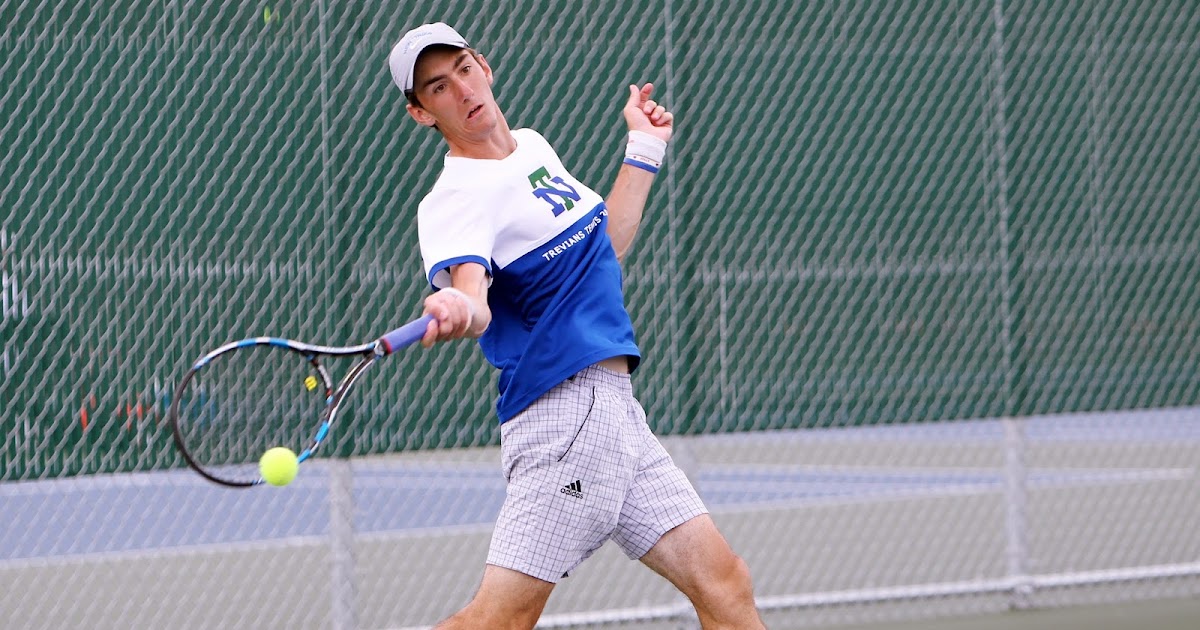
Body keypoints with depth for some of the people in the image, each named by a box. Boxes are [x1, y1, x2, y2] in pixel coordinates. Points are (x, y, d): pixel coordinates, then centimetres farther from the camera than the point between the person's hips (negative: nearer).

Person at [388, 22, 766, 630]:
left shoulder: (533, 146, 16)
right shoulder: (453, 200, -12)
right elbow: (471, 292, -32)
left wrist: (644, 149, 28)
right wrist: (459, 311, -55)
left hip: (614, 410, 8)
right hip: (565, 413, -8)